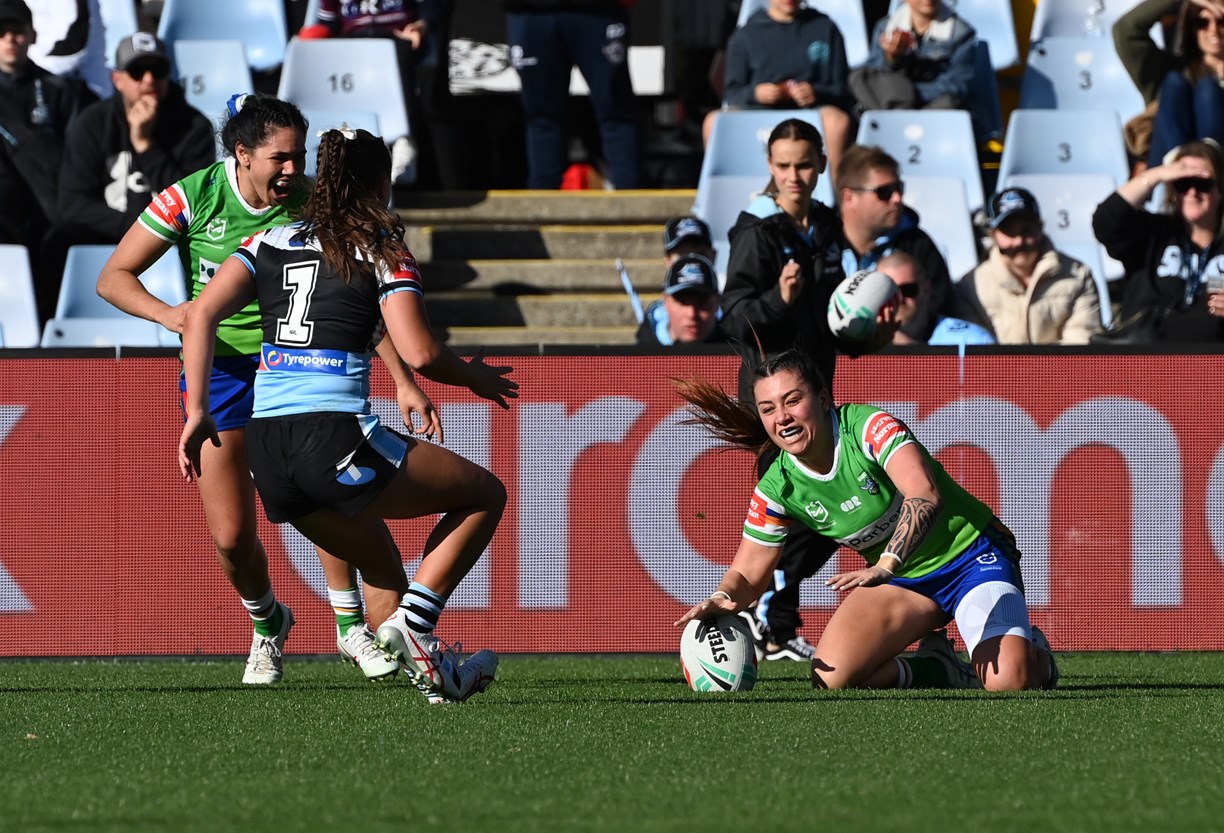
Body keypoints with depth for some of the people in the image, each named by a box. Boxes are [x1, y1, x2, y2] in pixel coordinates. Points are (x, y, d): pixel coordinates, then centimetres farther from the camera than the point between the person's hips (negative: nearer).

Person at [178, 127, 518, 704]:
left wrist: (197, 412, 1)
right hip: (336, 436, -6)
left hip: (266, 450, 6)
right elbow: (419, 354, -8)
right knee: (486, 494, 10)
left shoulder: (273, 241, 15)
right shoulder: (383, 251, 2)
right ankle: (412, 624, -4)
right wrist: (476, 378, 12)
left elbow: (201, 314, 2)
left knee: (381, 565, 27)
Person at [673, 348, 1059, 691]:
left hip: (971, 555, -5)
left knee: (1008, 680, -27)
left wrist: (885, 566, -55)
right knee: (829, 677, -17)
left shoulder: (868, 426, -25)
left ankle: (1035, 654, 12)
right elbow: (747, 574, 0)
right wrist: (723, 599, -26)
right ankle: (939, 670, 10)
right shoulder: (777, 489, -8)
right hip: (904, 582, 5)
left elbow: (925, 495, -40)